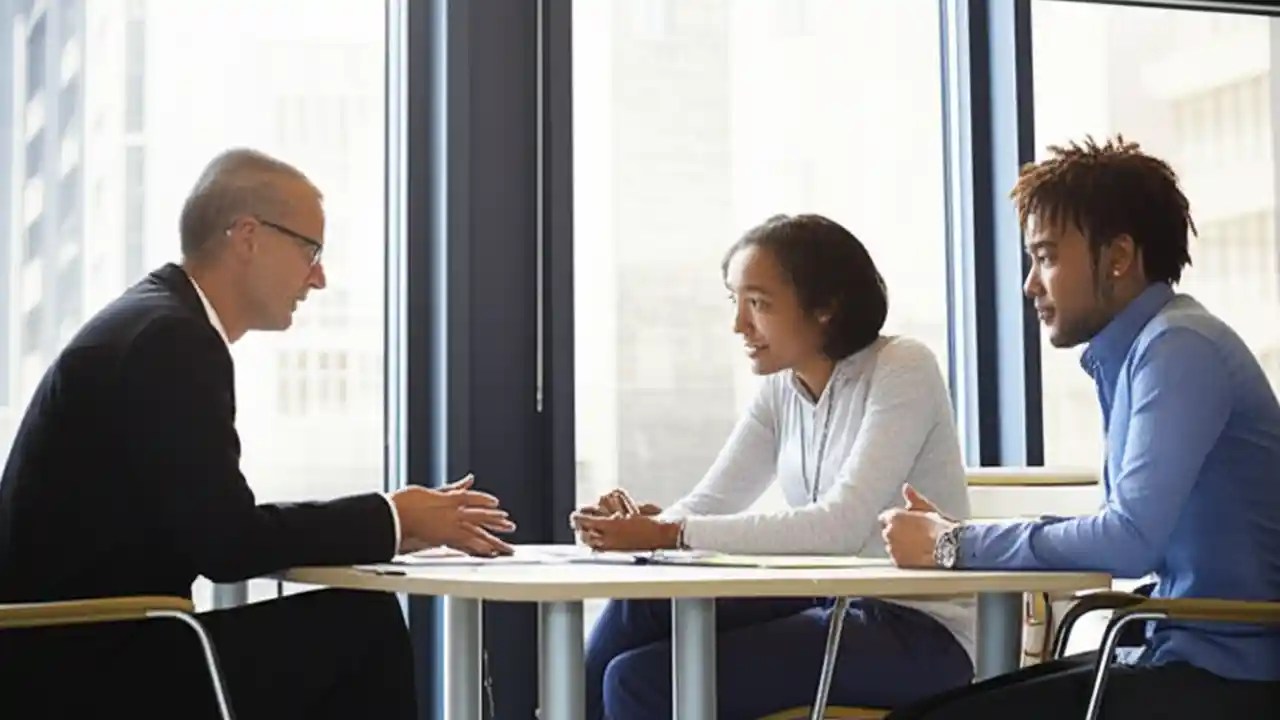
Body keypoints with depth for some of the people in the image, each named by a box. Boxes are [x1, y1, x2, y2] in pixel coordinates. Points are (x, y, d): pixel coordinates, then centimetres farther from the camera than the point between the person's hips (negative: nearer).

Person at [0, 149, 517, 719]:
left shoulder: (156, 324, 13)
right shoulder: (171, 339, -16)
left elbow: (212, 532, 12)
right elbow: (224, 545, -20)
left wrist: (384, 526, 5)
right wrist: (390, 518, -9)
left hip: (89, 647, 9)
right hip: (83, 673, -9)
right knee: (361, 626, -12)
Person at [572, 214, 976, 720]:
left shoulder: (902, 370, -15)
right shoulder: (781, 389, 7)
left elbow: (840, 527, -26)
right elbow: (710, 502, 2)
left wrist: (669, 535, -28)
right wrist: (646, 525, -22)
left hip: (919, 633, -7)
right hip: (829, 607, 7)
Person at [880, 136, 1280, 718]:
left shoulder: (1180, 347, -16)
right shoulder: (1135, 352, 10)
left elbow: (1131, 540, -25)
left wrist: (958, 544, -13)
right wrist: (958, 538, 0)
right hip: (1179, 651, 8)